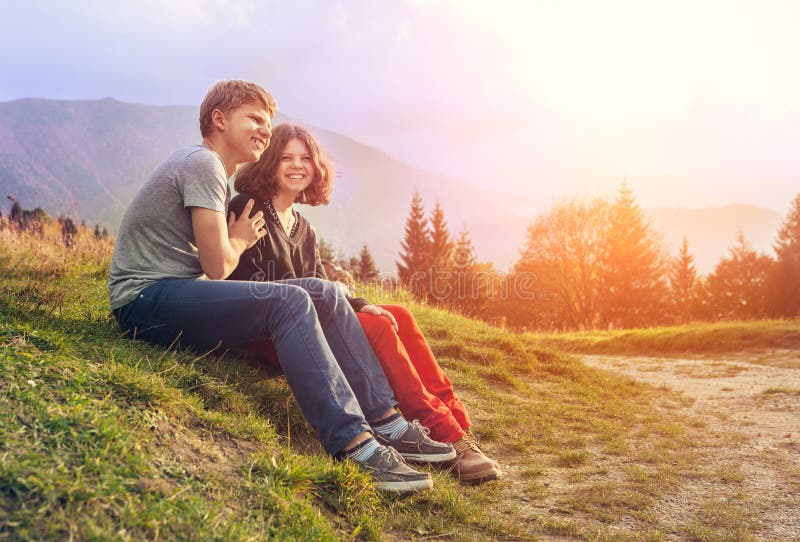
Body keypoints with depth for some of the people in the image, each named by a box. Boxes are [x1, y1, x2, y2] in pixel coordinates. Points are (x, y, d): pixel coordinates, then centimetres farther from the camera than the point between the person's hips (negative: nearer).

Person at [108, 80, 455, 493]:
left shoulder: (218, 177, 21)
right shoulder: (203, 163, -11)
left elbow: (211, 267, 13)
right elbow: (218, 266, -16)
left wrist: (237, 237, -2)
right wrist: (239, 240, 2)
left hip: (182, 293, 9)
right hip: (146, 300, -9)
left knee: (325, 294, -2)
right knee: (289, 302, -29)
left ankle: (384, 421, -5)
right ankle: (352, 444, -31)